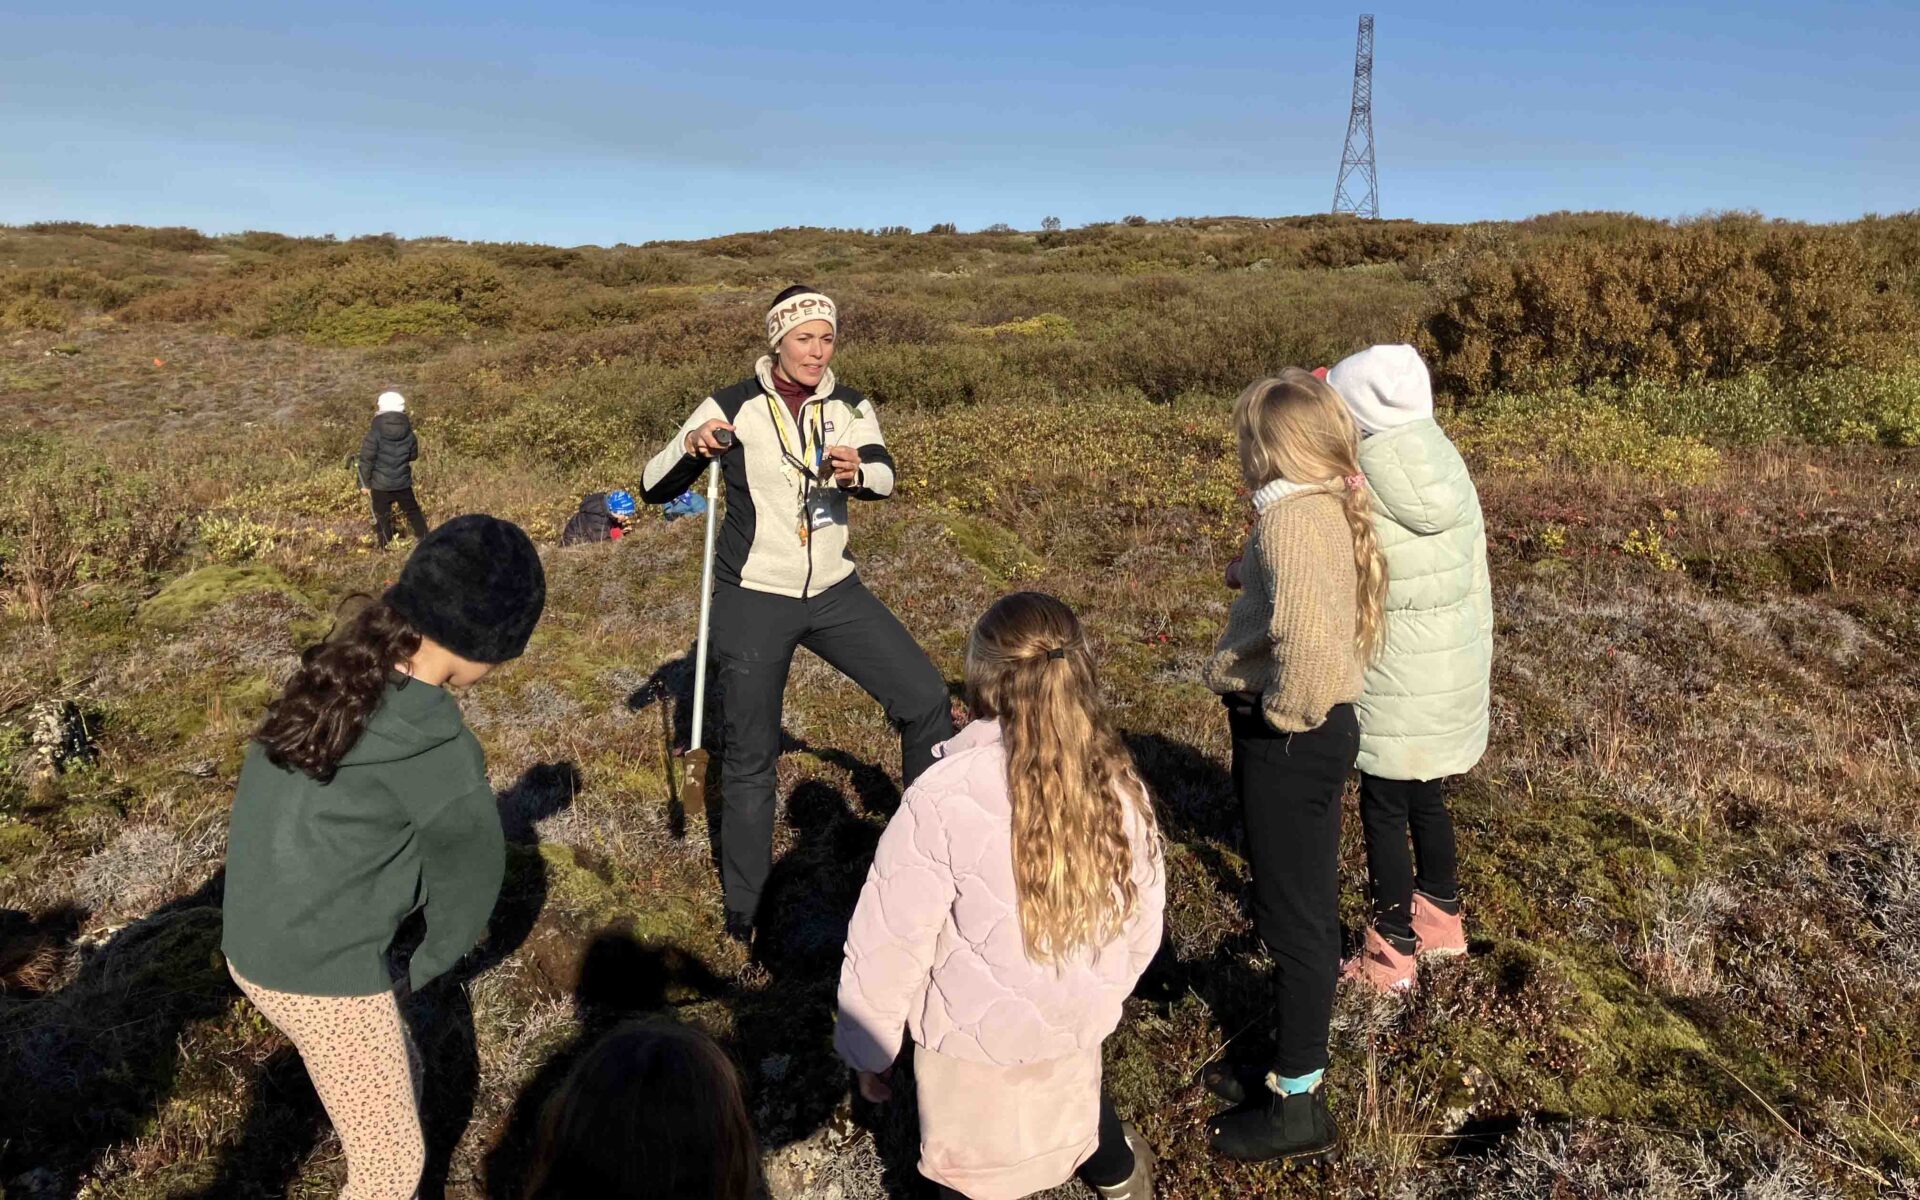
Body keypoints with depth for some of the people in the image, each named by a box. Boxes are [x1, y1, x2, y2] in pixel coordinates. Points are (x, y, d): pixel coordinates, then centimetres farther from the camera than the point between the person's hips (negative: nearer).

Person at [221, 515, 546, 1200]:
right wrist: (423, 966, 8)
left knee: (398, 1087, 27)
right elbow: (470, 867, -11)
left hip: (257, 943, 8)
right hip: (324, 978, -8)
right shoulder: (434, 745, -27)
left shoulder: (339, 675, -3)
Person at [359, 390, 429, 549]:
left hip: (380, 484, -3)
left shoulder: (375, 433, -15)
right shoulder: (408, 433, -3)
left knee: (382, 518, 10)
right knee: (413, 512, 20)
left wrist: (365, 483, -4)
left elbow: (366, 460, -13)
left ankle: (386, 550, 17)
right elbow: (413, 455, 11)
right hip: (403, 483, 3)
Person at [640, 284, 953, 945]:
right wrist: (691, 447, -26)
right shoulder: (732, 407, -7)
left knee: (925, 695, 0)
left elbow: (884, 474, -18)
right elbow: (654, 489, -6)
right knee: (750, 757, 5)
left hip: (834, 591, 3)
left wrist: (859, 470, -42)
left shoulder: (849, 408, 1)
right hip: (753, 600, -3)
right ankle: (744, 911, 21)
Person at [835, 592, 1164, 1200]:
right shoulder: (1121, 786, -12)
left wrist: (869, 1051, -2)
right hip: (1078, 1030, 5)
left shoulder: (943, 797, -27)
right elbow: (1143, 920, 2)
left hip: (975, 1041, -4)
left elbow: (889, 943, -19)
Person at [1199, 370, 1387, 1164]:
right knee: (1303, 911, 20)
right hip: (1314, 732, 10)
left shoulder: (1291, 516, -23)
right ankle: (1293, 1075, 38)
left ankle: (1299, 1107, 22)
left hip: (1287, 741, -10)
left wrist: (1288, 711, -22)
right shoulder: (1332, 507, 7)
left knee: (1293, 919, 4)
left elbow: (1309, 637, -37)